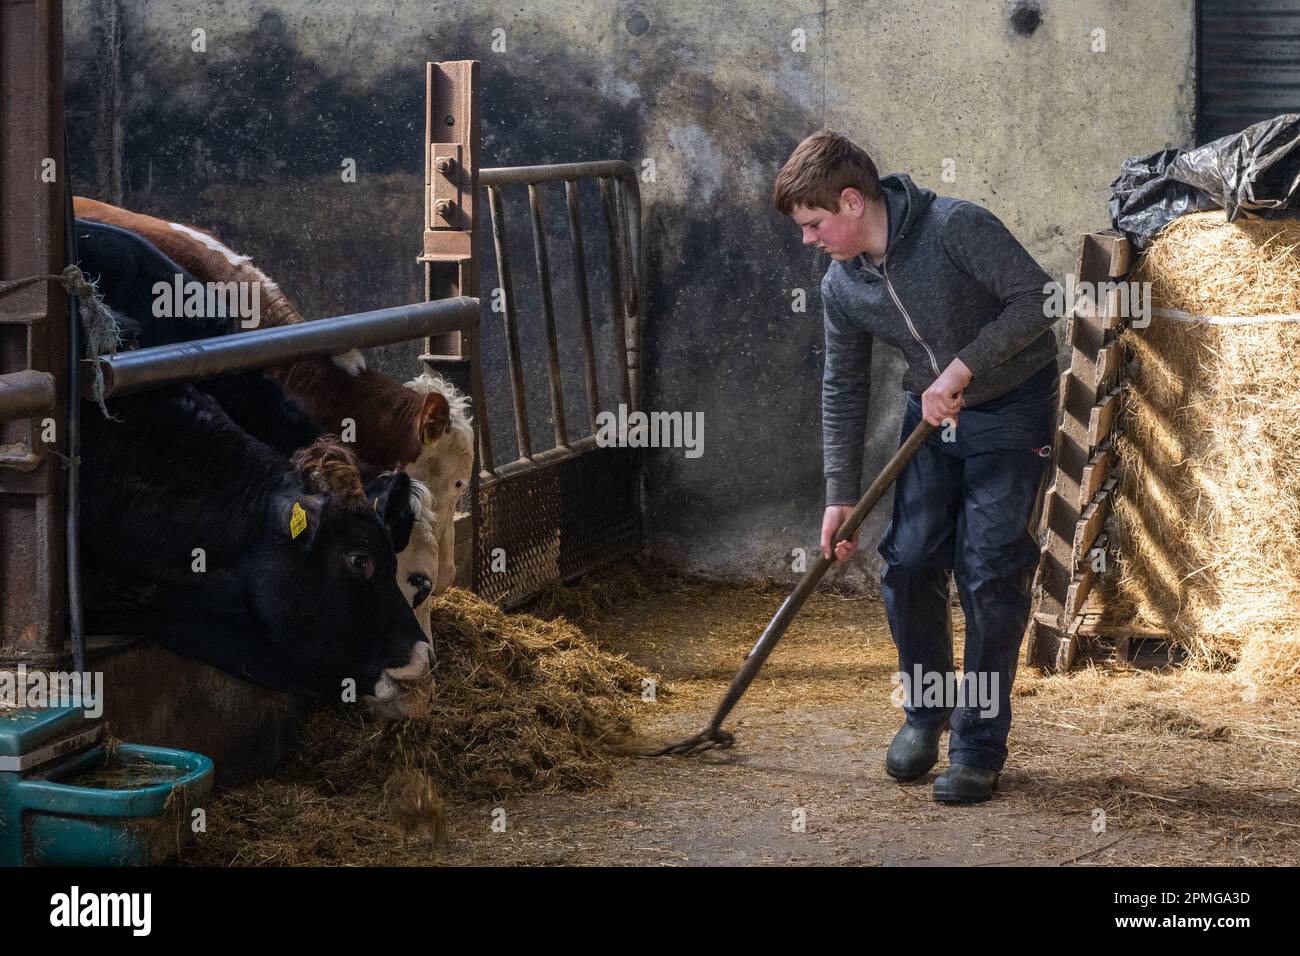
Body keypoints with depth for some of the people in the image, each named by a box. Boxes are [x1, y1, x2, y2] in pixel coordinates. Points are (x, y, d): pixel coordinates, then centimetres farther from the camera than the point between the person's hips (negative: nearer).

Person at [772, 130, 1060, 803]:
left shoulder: (956, 227, -23)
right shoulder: (842, 287, -4)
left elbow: (1037, 297, -24)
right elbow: (843, 389, 5)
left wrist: (962, 369, -28)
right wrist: (840, 495, 4)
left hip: (1012, 411, -6)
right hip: (932, 418, 6)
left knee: (990, 577, -8)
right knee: (907, 564, 0)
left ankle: (979, 746, 2)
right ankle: (925, 711, 23)